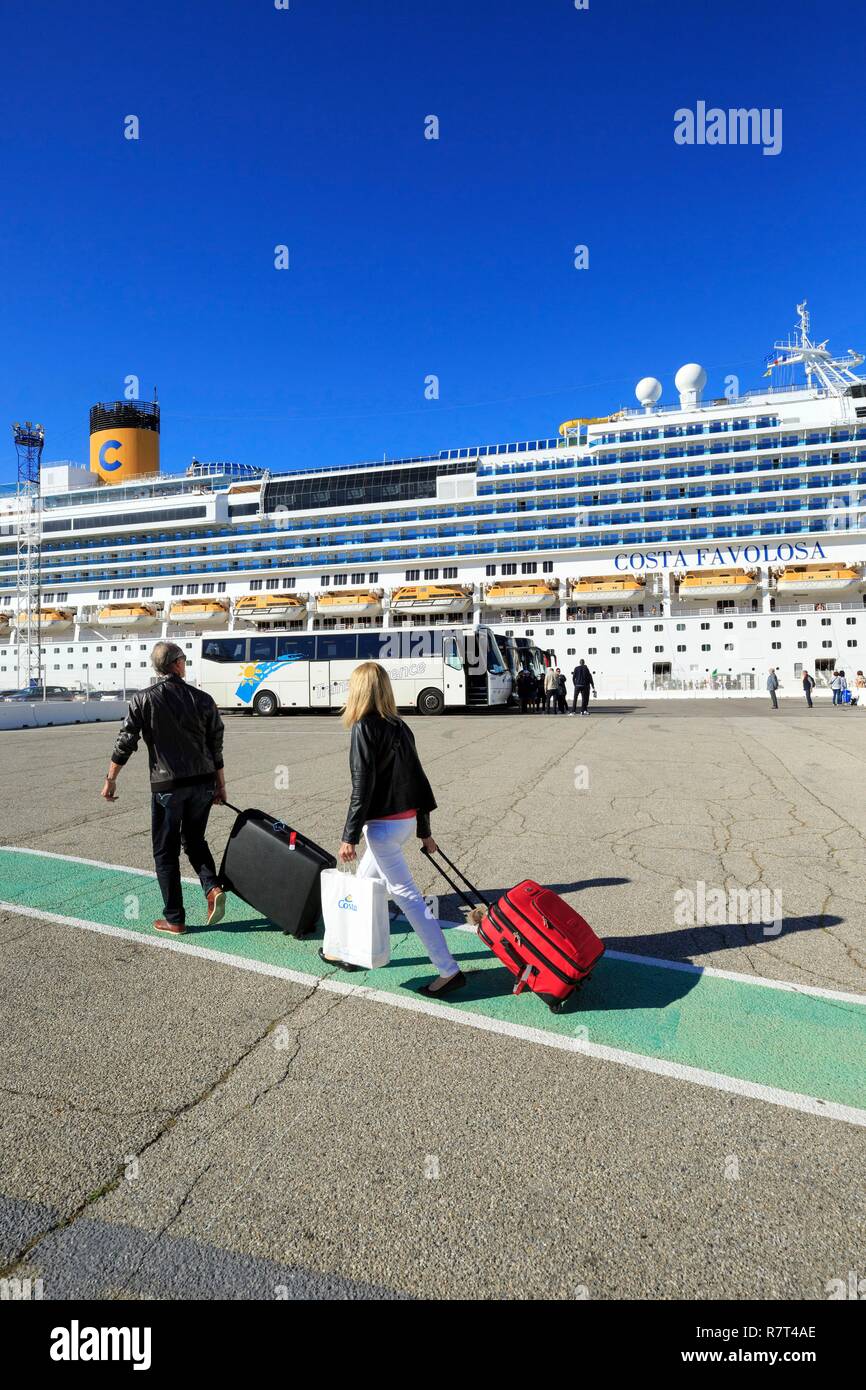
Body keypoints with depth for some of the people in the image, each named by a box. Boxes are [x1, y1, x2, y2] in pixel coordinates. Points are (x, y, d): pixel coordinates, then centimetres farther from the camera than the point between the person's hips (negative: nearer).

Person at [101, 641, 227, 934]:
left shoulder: (143, 699, -5)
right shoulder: (202, 699, 2)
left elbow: (125, 744, -5)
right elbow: (216, 747, 5)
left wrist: (110, 779, 7)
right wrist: (220, 786, 14)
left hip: (167, 786, -3)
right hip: (203, 783, 3)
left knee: (166, 851, 10)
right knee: (194, 840, 22)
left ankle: (174, 919, 16)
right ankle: (212, 888, 1)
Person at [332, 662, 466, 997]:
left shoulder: (364, 728, -13)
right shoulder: (399, 727, 9)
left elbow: (362, 787, -17)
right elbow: (417, 778, 11)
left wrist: (350, 837, -13)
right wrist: (424, 830, 18)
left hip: (383, 824, -8)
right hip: (407, 819, 8)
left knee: (407, 896, -4)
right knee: (364, 885, 21)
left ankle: (449, 971, -1)